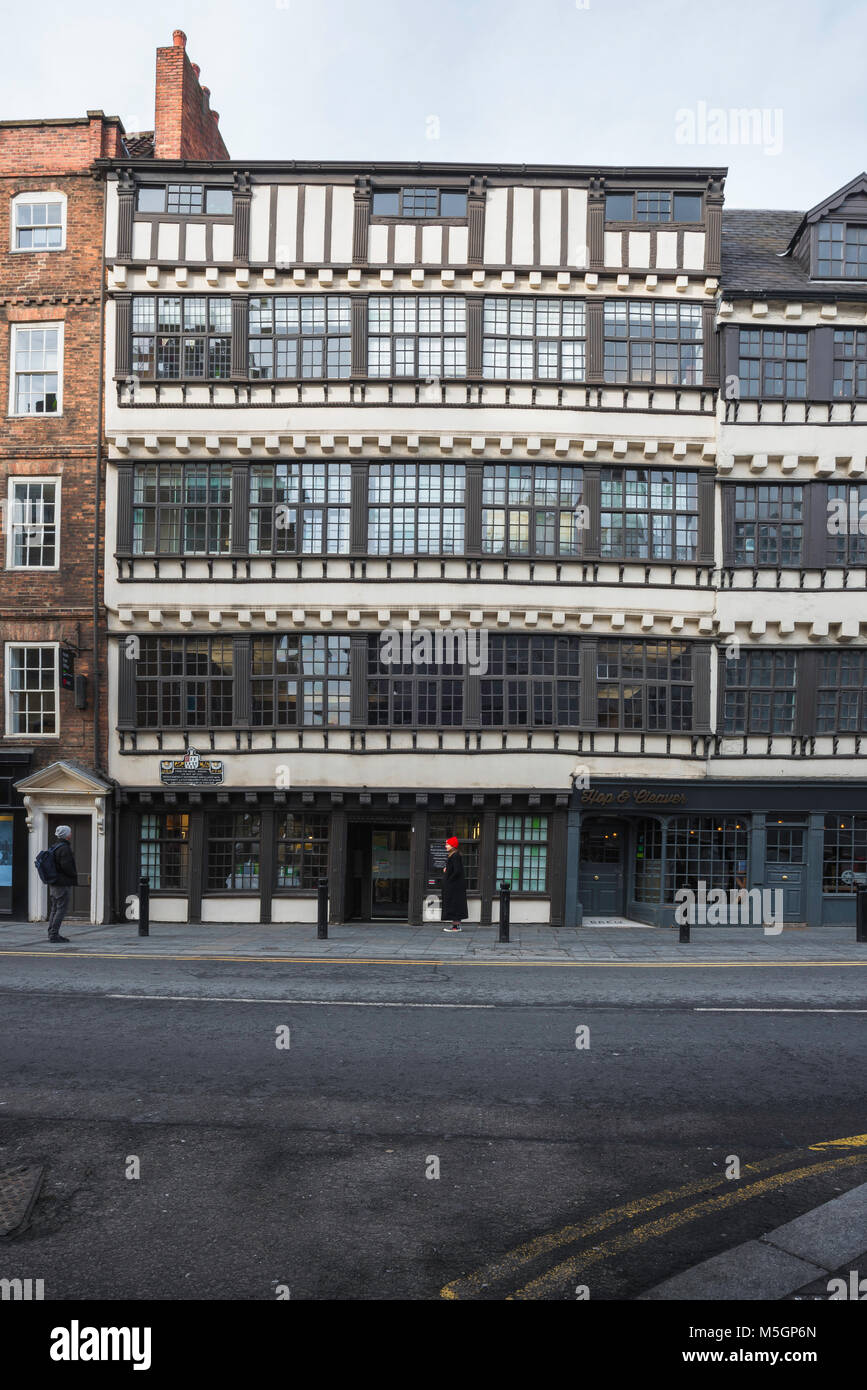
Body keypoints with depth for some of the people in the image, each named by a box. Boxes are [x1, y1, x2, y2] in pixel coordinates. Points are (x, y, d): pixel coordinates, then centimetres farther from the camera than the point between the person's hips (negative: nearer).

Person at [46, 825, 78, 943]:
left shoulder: (53, 847, 13)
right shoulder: (64, 848, -17)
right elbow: (66, 866, -24)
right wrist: (74, 874, -6)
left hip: (53, 882, 10)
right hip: (63, 883, -10)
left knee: (54, 909, 14)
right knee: (61, 909, -6)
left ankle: (51, 933, 18)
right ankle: (54, 934, -7)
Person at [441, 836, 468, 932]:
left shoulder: (455, 856, -17)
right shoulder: (450, 856, 13)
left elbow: (457, 871, -23)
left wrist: (449, 880, -15)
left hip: (455, 885, -10)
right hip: (451, 885, 10)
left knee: (454, 904, -6)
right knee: (454, 906, 12)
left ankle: (456, 925, -3)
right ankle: (455, 924, 17)